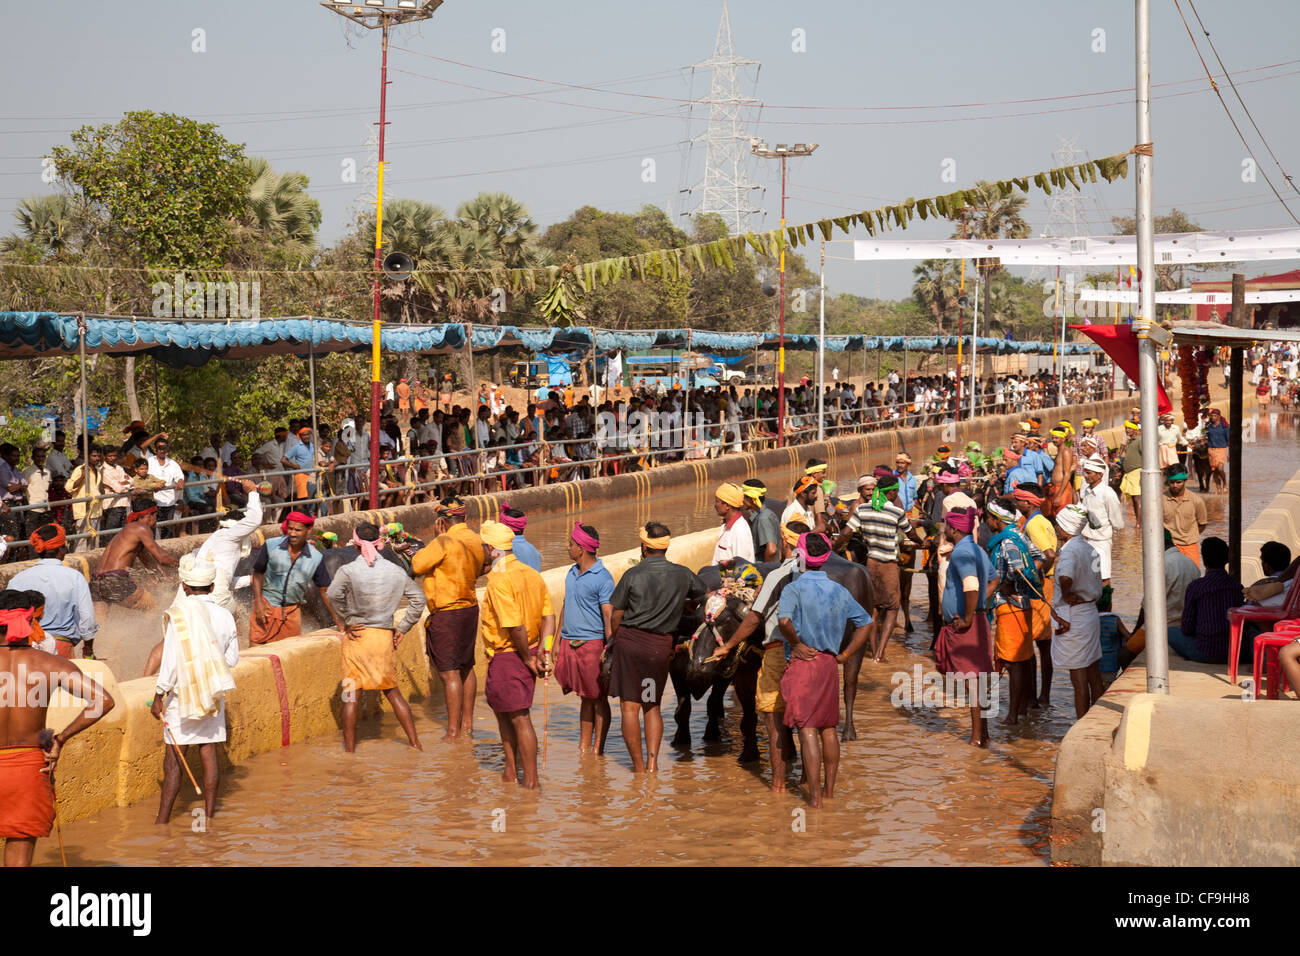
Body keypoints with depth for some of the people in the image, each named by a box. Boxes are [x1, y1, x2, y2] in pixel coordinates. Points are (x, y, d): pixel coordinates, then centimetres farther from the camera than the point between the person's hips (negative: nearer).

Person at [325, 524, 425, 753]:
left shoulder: (348, 570, -8)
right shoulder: (395, 571, 3)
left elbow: (333, 594, -25)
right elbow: (418, 598, 3)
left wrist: (343, 622, -12)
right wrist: (402, 628, 7)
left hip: (357, 635, -3)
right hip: (385, 636, 3)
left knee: (351, 695, 5)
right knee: (392, 692, 15)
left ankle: (349, 749, 7)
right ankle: (415, 743, 15)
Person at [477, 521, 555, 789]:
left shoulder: (499, 580, -19)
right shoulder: (530, 574, 7)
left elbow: (515, 626, -24)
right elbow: (548, 616, 5)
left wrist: (528, 658, -13)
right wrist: (542, 652, 0)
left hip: (507, 656, -9)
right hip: (525, 654, 9)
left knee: (519, 717, -3)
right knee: (501, 709, 22)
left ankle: (531, 780, 2)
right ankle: (511, 770, 30)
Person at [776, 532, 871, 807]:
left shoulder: (794, 588, -11)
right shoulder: (839, 590, 7)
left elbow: (784, 620, -29)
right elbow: (865, 622, 12)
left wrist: (796, 645, -12)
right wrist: (845, 654, 11)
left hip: (802, 663, -5)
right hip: (829, 664, 5)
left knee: (807, 729, -5)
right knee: (828, 728, 16)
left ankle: (814, 794, -8)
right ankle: (829, 788, 23)